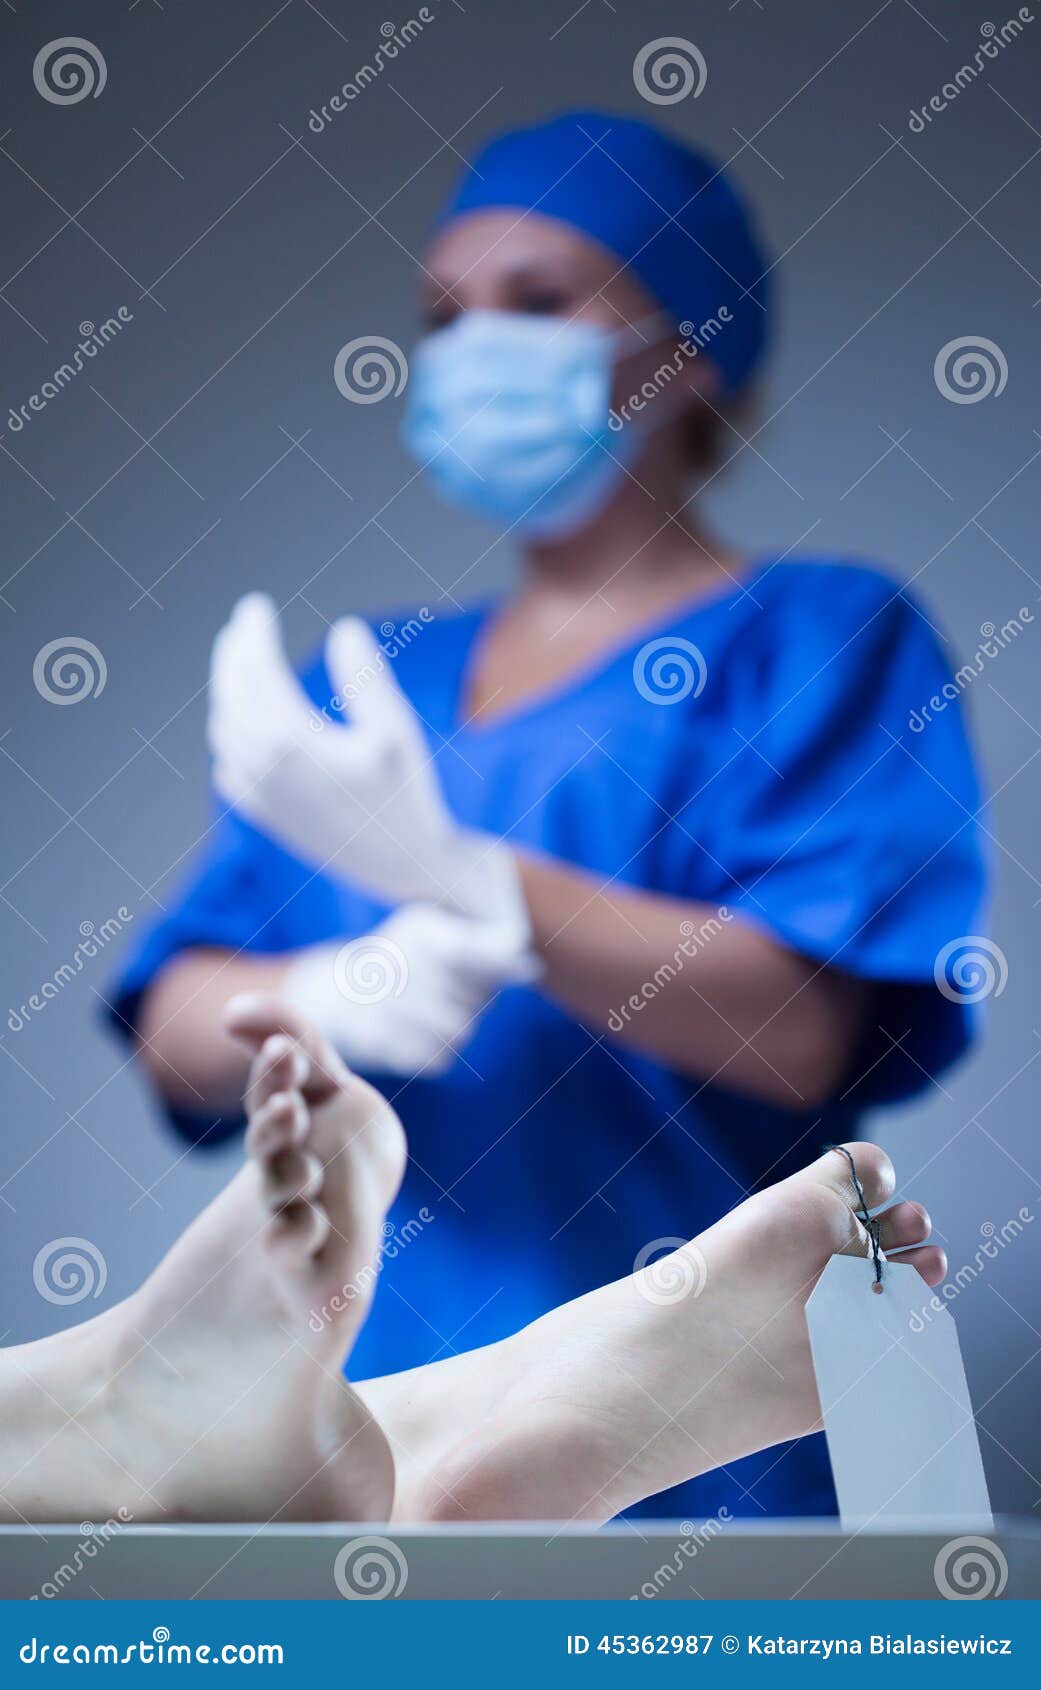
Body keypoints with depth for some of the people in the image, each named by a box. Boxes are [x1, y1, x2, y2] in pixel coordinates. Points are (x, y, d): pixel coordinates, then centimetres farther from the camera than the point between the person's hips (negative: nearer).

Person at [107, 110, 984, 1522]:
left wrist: (454, 877, -28)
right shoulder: (373, 681, 11)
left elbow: (805, 1029, -16)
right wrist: (331, 996, -19)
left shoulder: (819, 637, -3)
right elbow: (177, 1028, 4)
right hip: (350, 1393, 4)